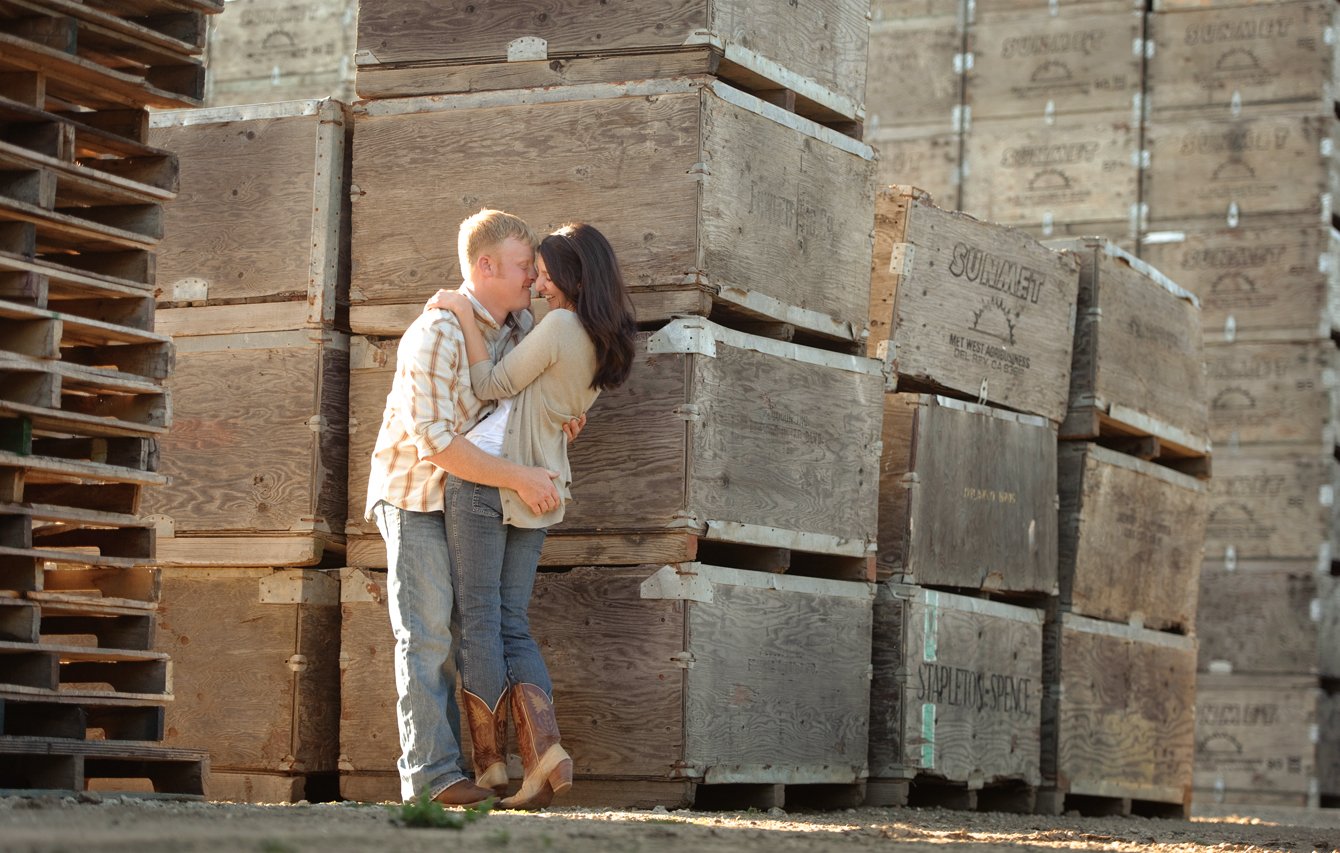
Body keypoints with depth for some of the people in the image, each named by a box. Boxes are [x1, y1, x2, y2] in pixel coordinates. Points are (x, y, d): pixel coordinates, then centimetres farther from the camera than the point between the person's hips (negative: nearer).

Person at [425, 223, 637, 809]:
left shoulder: (559, 326, -12)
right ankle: (544, 754, -8)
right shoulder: (605, 347, 13)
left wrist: (463, 315, -3)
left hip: (486, 475, -8)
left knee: (478, 620, -1)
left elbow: (492, 385, -8)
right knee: (512, 624, 8)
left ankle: (490, 765, -1)